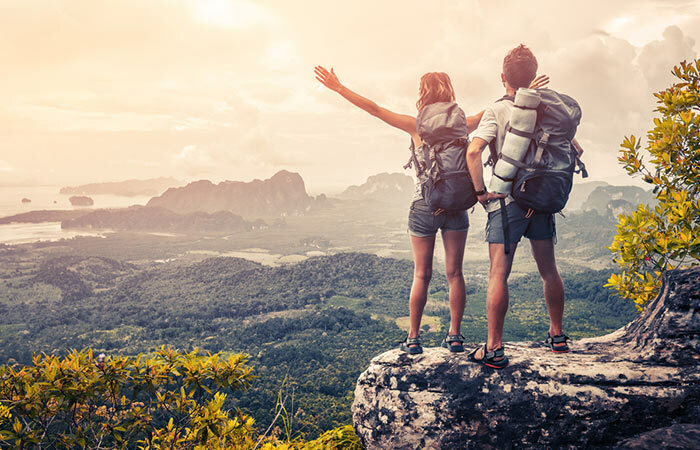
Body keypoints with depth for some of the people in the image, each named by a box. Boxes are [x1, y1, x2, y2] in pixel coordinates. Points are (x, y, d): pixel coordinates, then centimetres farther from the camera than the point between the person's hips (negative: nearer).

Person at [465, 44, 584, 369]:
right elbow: (575, 149, 8)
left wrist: (481, 191, -13)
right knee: (548, 270, 16)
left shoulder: (497, 111, -7)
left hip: (507, 200, -5)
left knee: (498, 275, -4)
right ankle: (557, 336, 29)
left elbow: (473, 151, -21)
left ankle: (494, 349, -3)